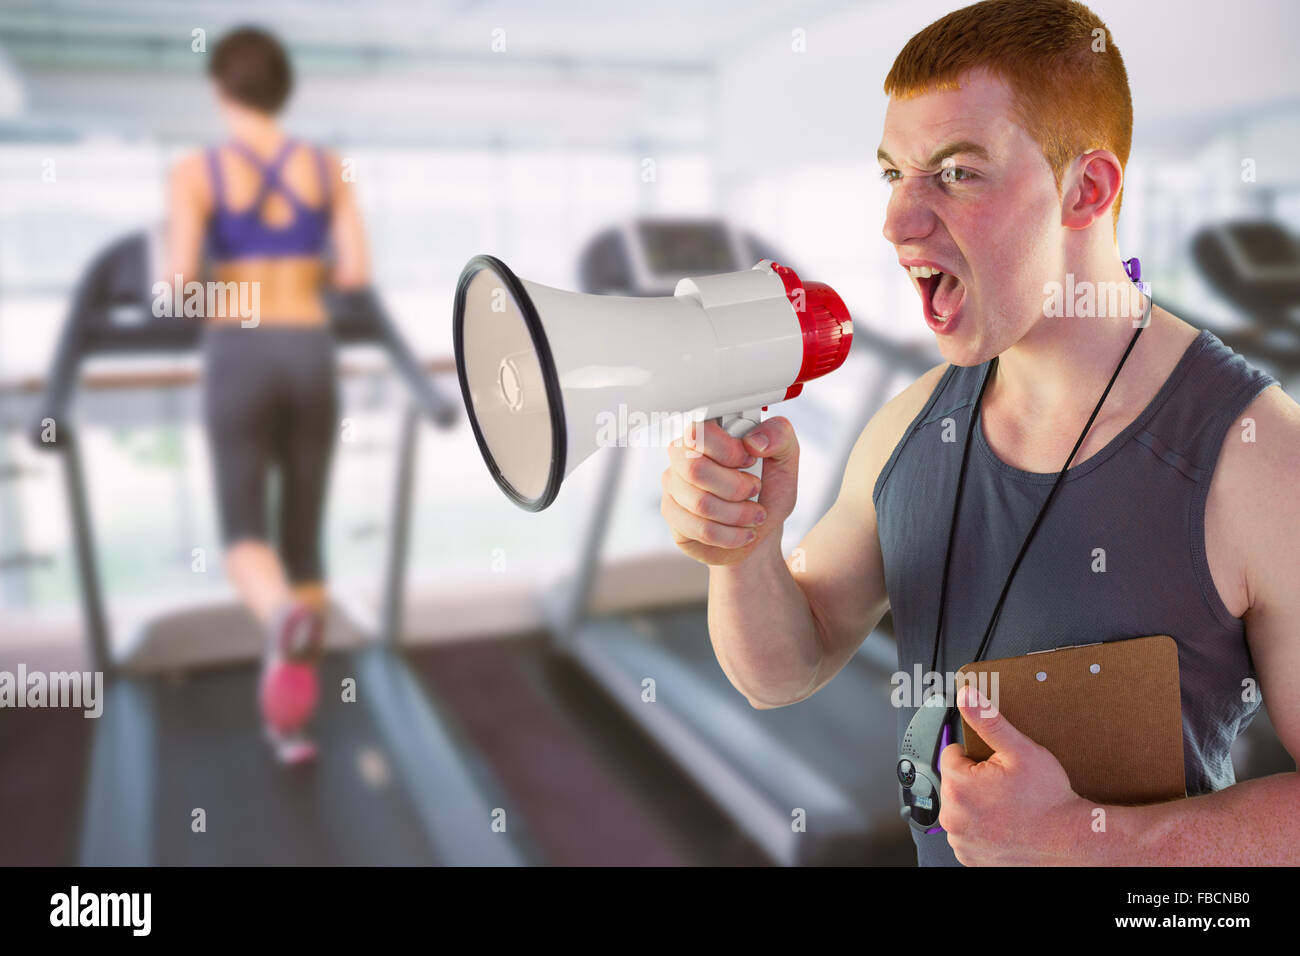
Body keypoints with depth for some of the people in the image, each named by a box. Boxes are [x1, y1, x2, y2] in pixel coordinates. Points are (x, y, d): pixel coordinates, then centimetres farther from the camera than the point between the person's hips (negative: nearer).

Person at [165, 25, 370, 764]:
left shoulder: (197, 172, -2)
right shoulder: (329, 167, 5)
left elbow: (181, 278, -12)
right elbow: (358, 272, -3)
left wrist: (181, 286, 13)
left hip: (238, 364, -2)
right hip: (312, 360, 2)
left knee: (245, 537, 3)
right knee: (303, 539, 11)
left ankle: (286, 620, -34)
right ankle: (291, 718, 13)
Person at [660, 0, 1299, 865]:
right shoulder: (913, 423, -10)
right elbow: (784, 668, -4)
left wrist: (1074, 837, -28)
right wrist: (743, 550, -23)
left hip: (1111, 849, -4)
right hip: (937, 844, 5)